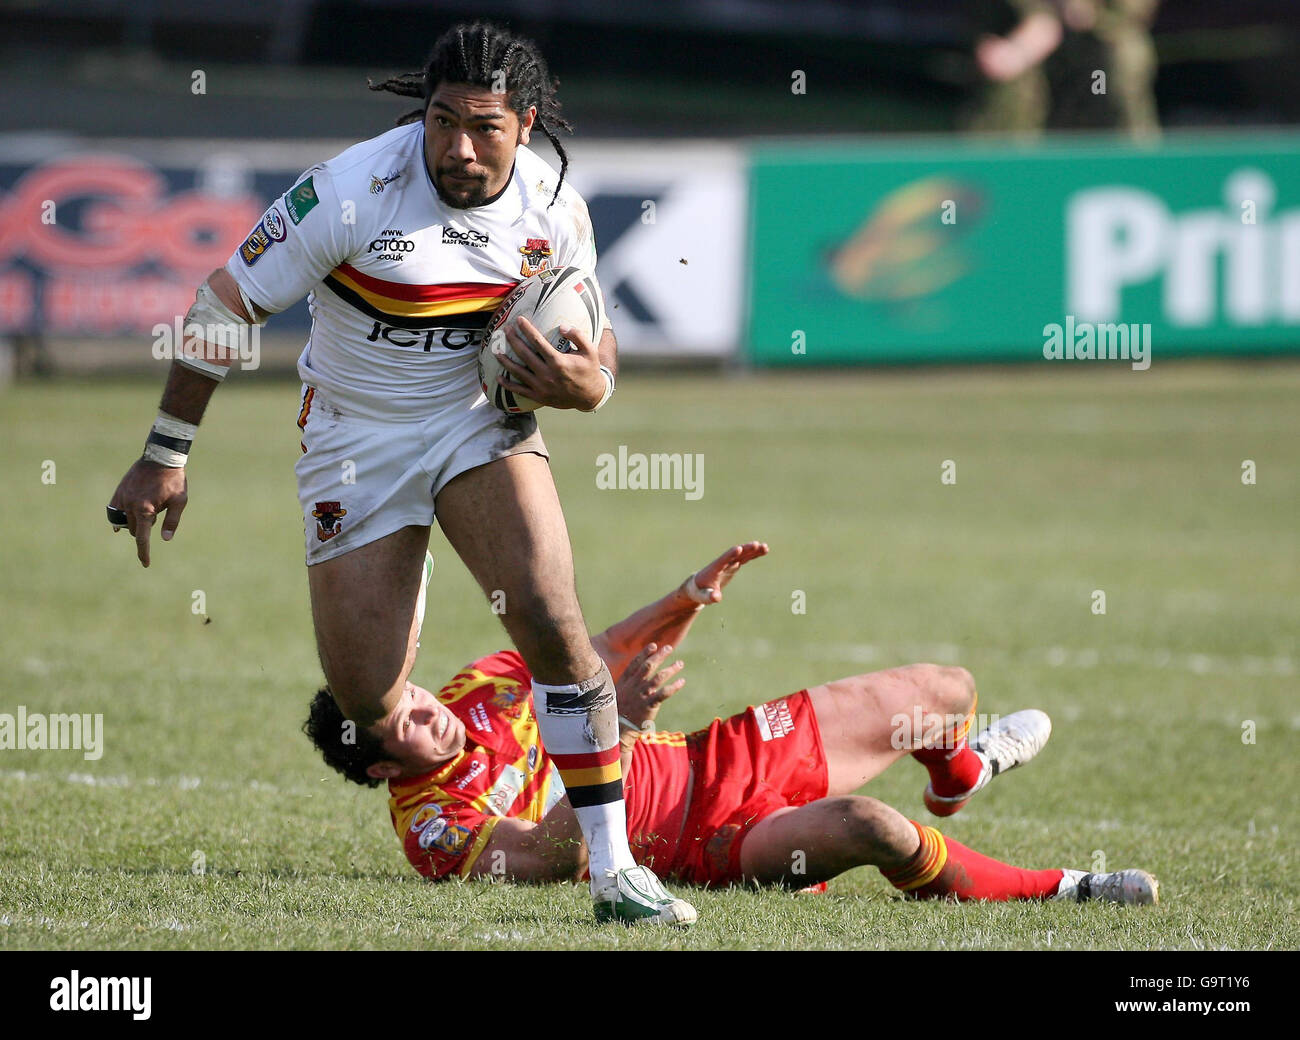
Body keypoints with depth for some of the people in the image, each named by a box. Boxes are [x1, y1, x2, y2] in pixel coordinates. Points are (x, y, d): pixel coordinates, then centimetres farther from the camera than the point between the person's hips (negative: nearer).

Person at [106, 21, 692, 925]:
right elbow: (224, 306, -13)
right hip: (355, 437, -2)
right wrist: (165, 457, -12)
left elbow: (593, 343, 5)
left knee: (550, 621, -21)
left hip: (480, 423, 2)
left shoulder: (556, 210, -10)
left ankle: (614, 868, -15)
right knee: (367, 705, -5)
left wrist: (586, 384, -21)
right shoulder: (352, 191, -22)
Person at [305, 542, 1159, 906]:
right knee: (866, 825, -38)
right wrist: (618, 728, -38)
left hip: (723, 757, 8)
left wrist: (690, 596, -5)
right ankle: (1044, 889, -13)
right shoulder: (435, 830, -19)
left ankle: (959, 773, 53)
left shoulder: (478, 692, 3)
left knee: (946, 691, 14)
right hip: (715, 844, -8)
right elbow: (555, 856, -34)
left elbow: (606, 656, 13)